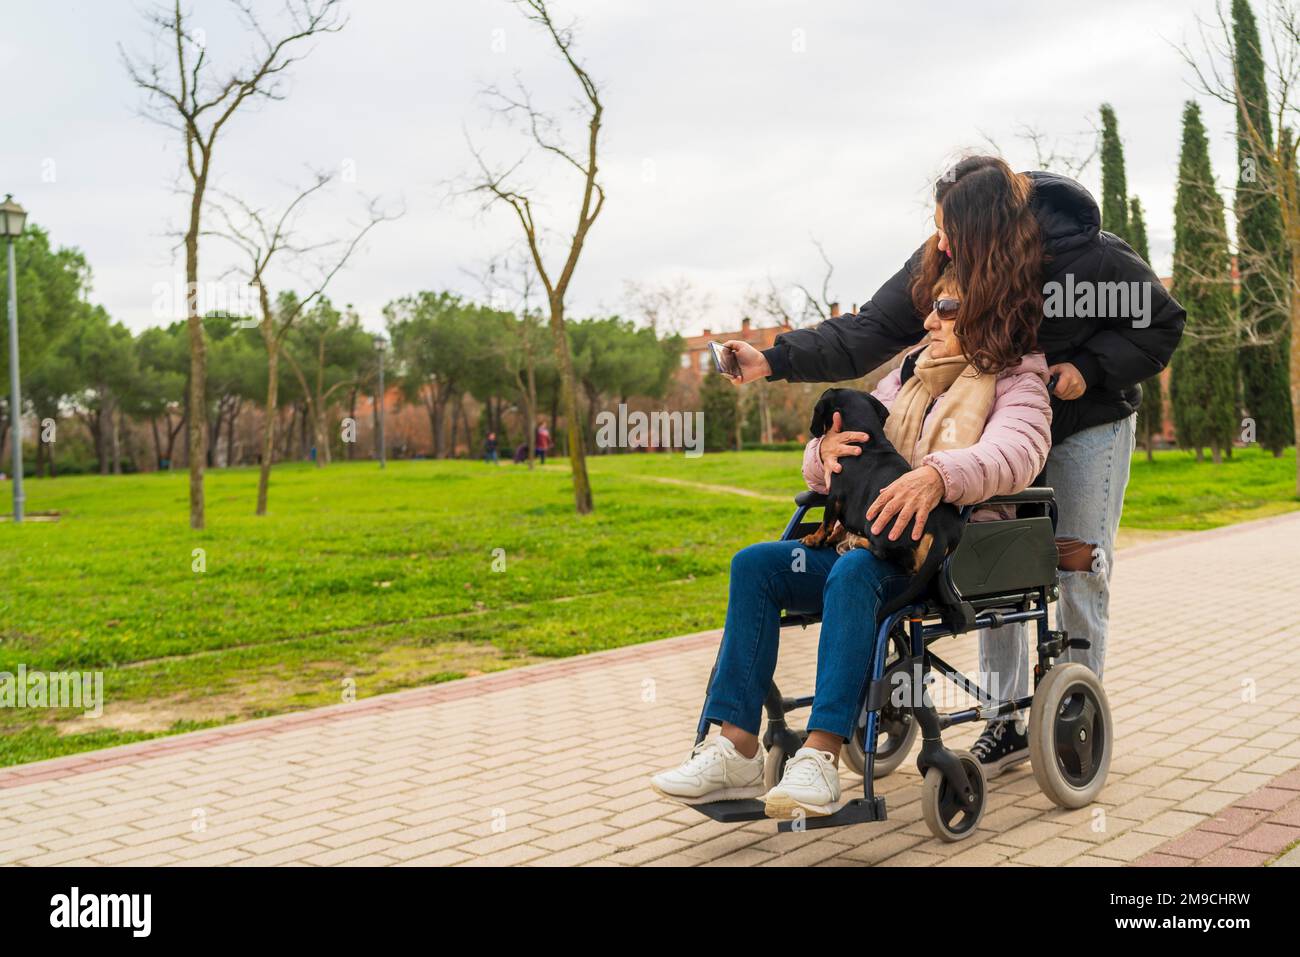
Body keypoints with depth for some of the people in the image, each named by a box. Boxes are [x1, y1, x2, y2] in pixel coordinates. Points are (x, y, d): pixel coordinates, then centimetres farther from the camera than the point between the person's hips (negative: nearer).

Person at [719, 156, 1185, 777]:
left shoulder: (1093, 259, -27)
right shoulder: (940, 262, -20)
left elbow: (1162, 324, -12)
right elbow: (869, 332, -23)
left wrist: (1090, 367, -26)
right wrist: (776, 361, -32)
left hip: (1088, 426, -3)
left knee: (1079, 570, -1)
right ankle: (1009, 721, 12)